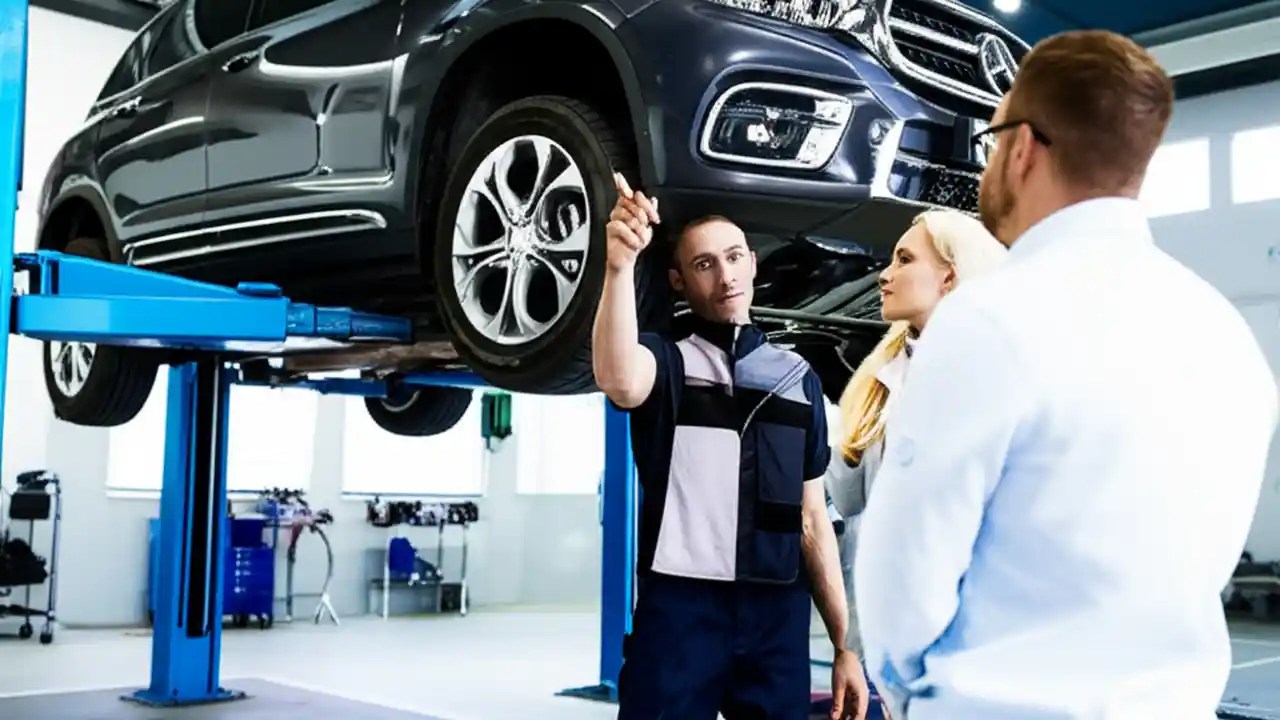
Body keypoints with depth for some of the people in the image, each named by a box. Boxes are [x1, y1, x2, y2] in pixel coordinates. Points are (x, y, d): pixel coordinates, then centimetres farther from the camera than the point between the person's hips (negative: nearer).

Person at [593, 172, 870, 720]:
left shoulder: (798, 377, 12)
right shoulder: (665, 362, 1)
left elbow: (812, 519, 14)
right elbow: (620, 381, -26)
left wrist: (845, 644, 10)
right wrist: (621, 264, -40)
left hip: (779, 618, 4)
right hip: (679, 612, -3)